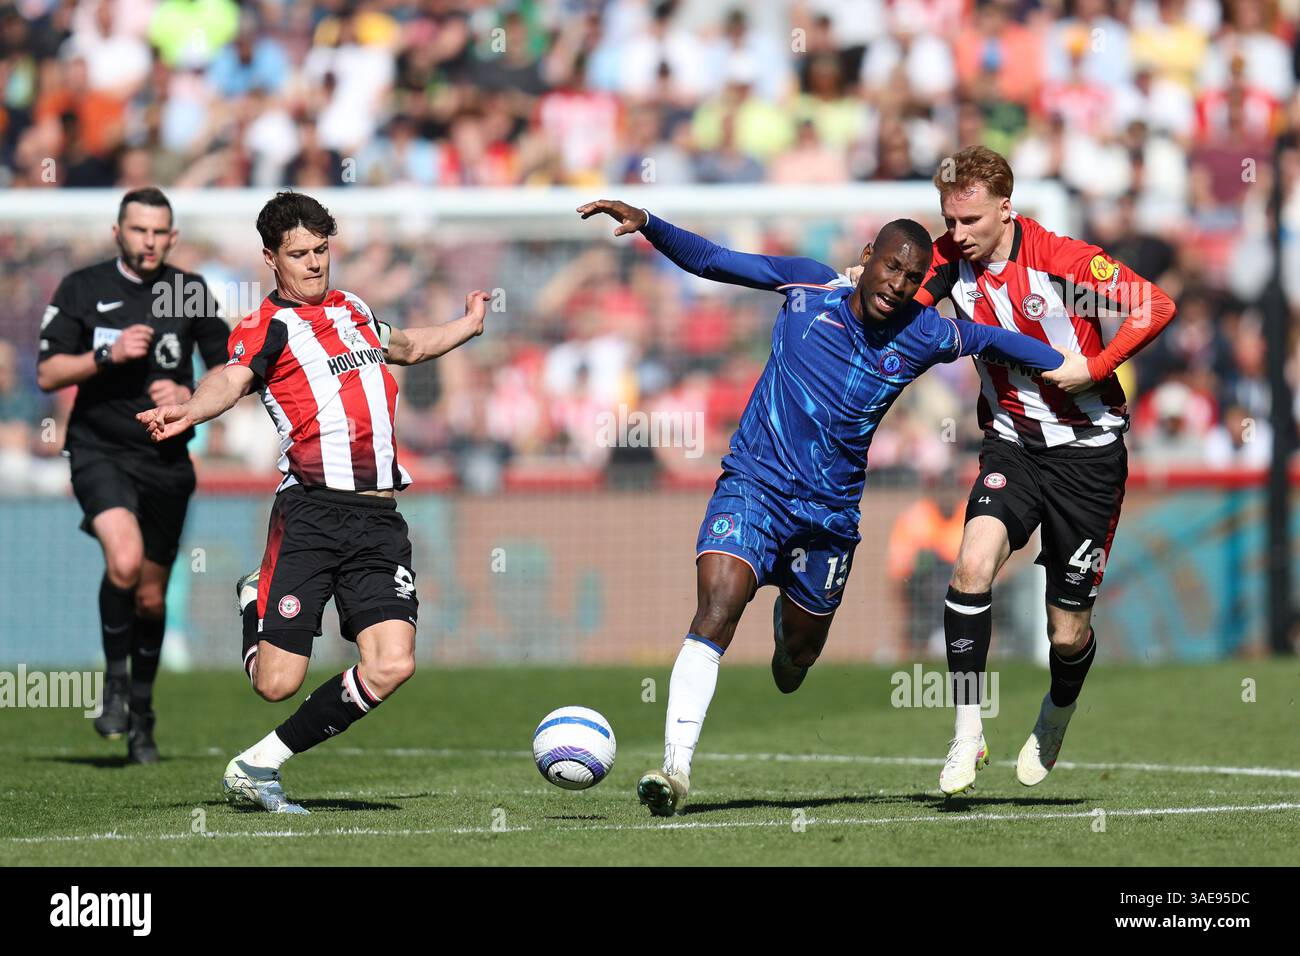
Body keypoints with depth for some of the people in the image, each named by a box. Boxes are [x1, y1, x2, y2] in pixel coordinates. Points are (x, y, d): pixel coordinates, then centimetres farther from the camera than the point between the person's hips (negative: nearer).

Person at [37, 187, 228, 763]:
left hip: (167, 461, 3)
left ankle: (140, 714, 29)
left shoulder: (189, 292, 4)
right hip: (99, 451, -3)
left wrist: (190, 396, -9)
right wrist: (108, 354, -17)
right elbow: (48, 374, -3)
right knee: (124, 558, -28)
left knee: (151, 598, 9)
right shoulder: (82, 289, 0)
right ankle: (115, 682, -8)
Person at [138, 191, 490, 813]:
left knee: (392, 665, -12)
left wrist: (469, 325, 54)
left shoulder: (352, 309, 21)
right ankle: (253, 603, 28)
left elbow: (406, 348, 44)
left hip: (379, 519, 6)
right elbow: (232, 380, -22)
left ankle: (262, 764, 3)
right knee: (277, 683, -10)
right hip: (310, 512, -5)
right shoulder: (267, 327, 0)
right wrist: (190, 411, -42)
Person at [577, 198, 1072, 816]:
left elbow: (993, 341, 13)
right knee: (714, 615, -23)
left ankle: (788, 622, 54)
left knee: (799, 657, 15)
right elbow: (711, 261, -1)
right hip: (753, 485, -2)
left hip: (831, 511, 2)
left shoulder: (922, 336, -3)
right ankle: (676, 769, -27)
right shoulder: (809, 286, -4)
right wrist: (646, 225, -13)